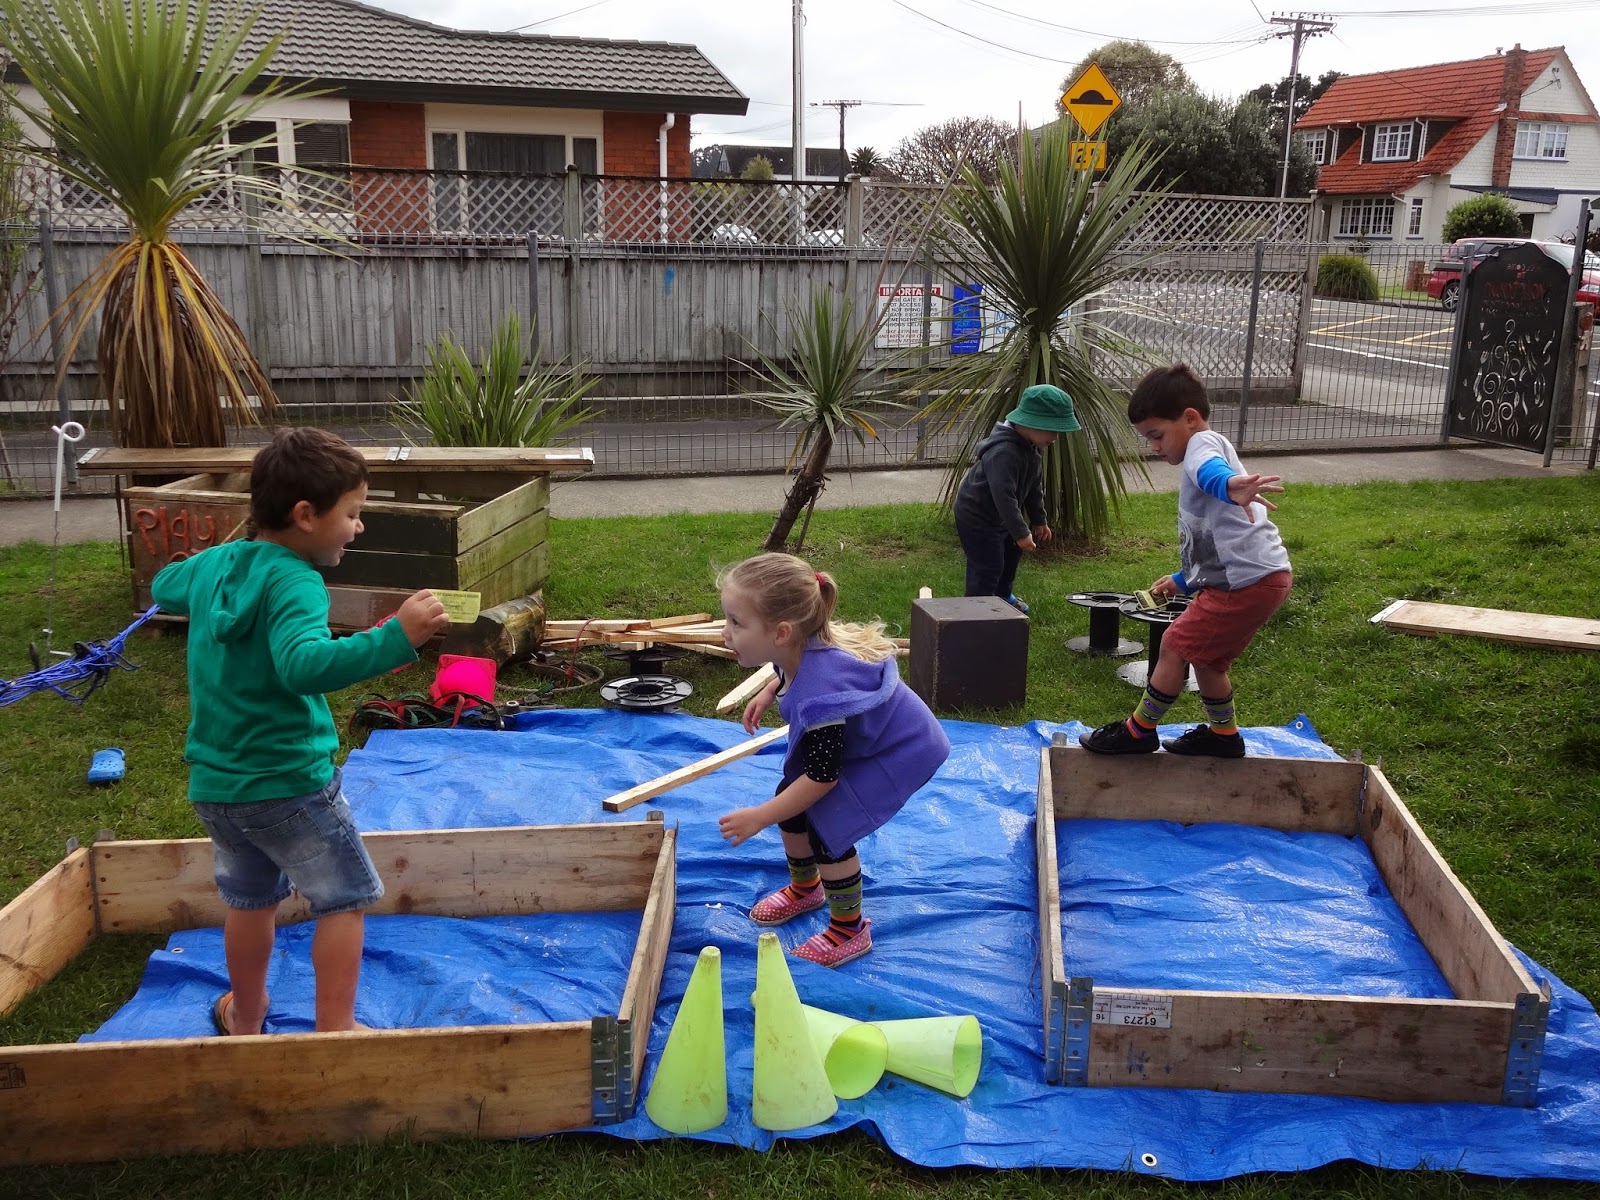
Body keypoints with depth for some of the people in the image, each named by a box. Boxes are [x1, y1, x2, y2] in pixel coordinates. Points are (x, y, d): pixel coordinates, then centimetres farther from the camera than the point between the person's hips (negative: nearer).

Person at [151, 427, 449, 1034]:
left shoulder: (213, 563, 3)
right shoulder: (293, 583, -22)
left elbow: (164, 588, 26)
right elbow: (303, 664, -41)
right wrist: (395, 638, -47)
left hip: (214, 781, 8)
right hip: (288, 781, -8)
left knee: (250, 898, 24)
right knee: (345, 898, 7)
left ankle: (245, 1017, 39)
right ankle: (334, 1028, 9)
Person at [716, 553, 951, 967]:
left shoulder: (820, 696, -42)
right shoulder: (801, 646, -19)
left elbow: (822, 777, -30)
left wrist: (758, 818, -23)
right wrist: (767, 693, 1)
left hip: (897, 754, -9)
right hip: (848, 737, 9)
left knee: (827, 828, -14)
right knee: (790, 803, 9)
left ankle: (849, 931, 10)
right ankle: (805, 889, 36)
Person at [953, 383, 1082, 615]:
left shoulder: (1034, 446, -3)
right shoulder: (1003, 452, -36)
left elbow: (1035, 485, 9)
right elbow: (1004, 495, -38)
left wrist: (1039, 520, 13)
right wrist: (1021, 532, -35)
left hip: (1002, 515, 10)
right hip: (977, 516, -10)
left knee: (1011, 553, 25)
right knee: (988, 567, -9)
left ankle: (1002, 596, 46)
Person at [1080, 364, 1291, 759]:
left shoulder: (1205, 442, -8)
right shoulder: (1207, 456, 25)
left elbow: (1209, 469, -38)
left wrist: (1227, 486, -59)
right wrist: (1184, 581, 38)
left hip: (1250, 579, -11)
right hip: (1261, 577, 11)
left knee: (1175, 645, -1)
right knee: (1205, 655, 21)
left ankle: (1139, 731, 12)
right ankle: (1223, 735, 35)